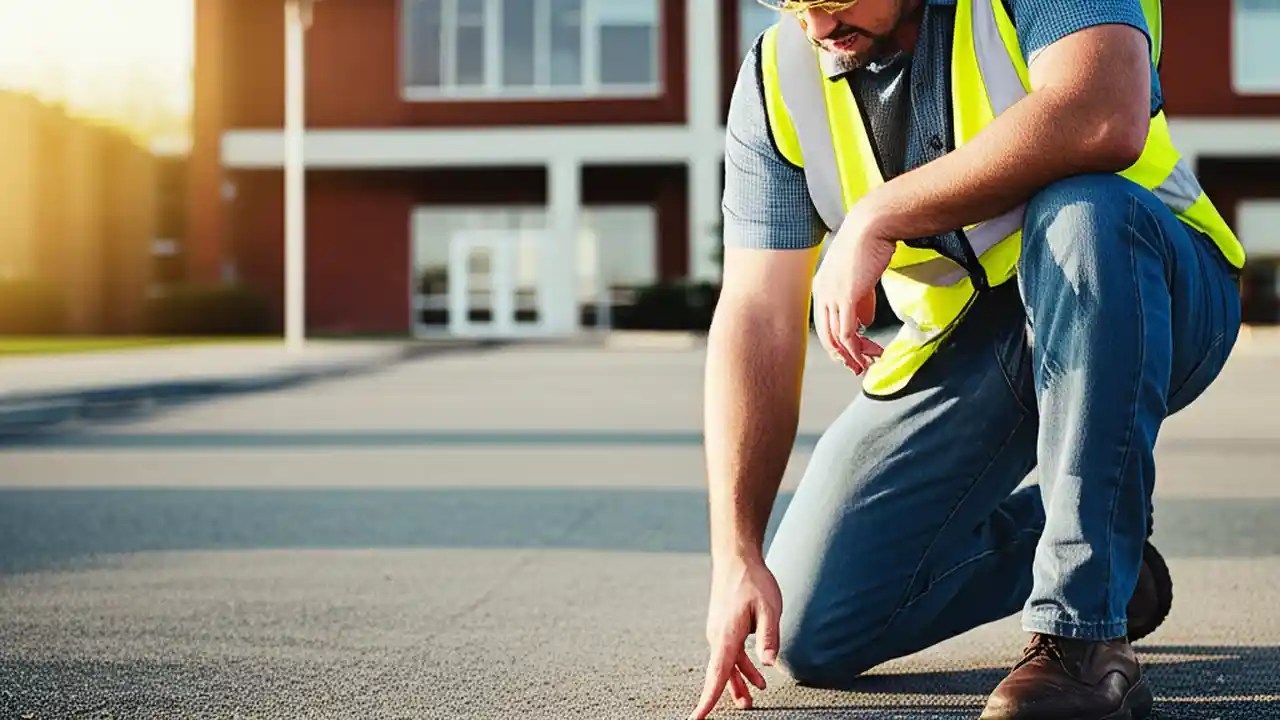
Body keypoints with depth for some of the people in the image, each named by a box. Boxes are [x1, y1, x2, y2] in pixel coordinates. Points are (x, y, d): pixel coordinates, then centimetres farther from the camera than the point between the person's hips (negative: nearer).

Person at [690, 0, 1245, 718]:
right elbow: (757, 319, -12)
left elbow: (1104, 120, -38)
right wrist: (736, 556, -19)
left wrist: (877, 215, -29)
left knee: (1080, 212, -38)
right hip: (959, 348, 4)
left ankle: (1083, 632, -30)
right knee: (811, 636, -3)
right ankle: (1076, 543, 20)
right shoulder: (777, 79, -7)